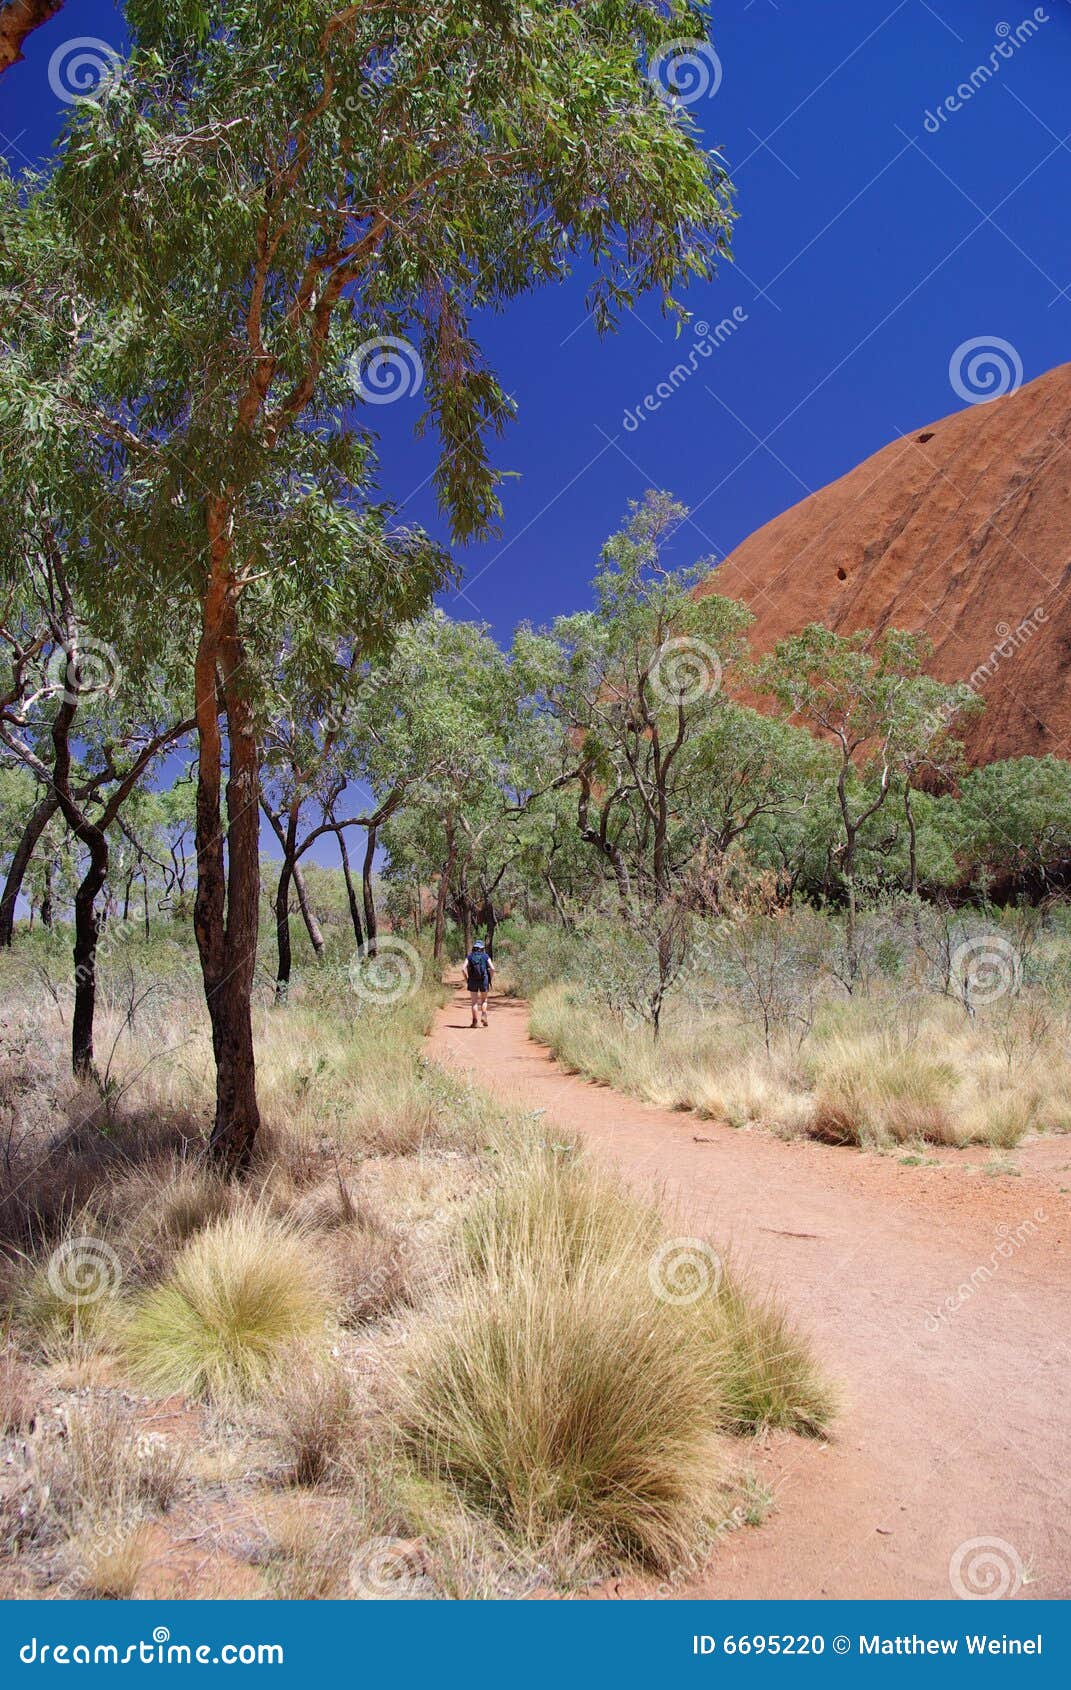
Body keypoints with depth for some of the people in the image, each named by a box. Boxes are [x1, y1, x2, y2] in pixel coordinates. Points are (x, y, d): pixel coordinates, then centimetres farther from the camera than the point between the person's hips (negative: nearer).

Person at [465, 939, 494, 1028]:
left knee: (474, 1002, 5)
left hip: (473, 981, 0)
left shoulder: (469, 956, 6)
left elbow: (464, 968, -6)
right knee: (484, 1000, 16)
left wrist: (467, 980, 4)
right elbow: (492, 968, -7)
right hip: (484, 981, 0)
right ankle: (483, 1015, -5)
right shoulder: (486, 956, 4)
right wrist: (490, 980, 3)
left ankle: (475, 1021, 0)